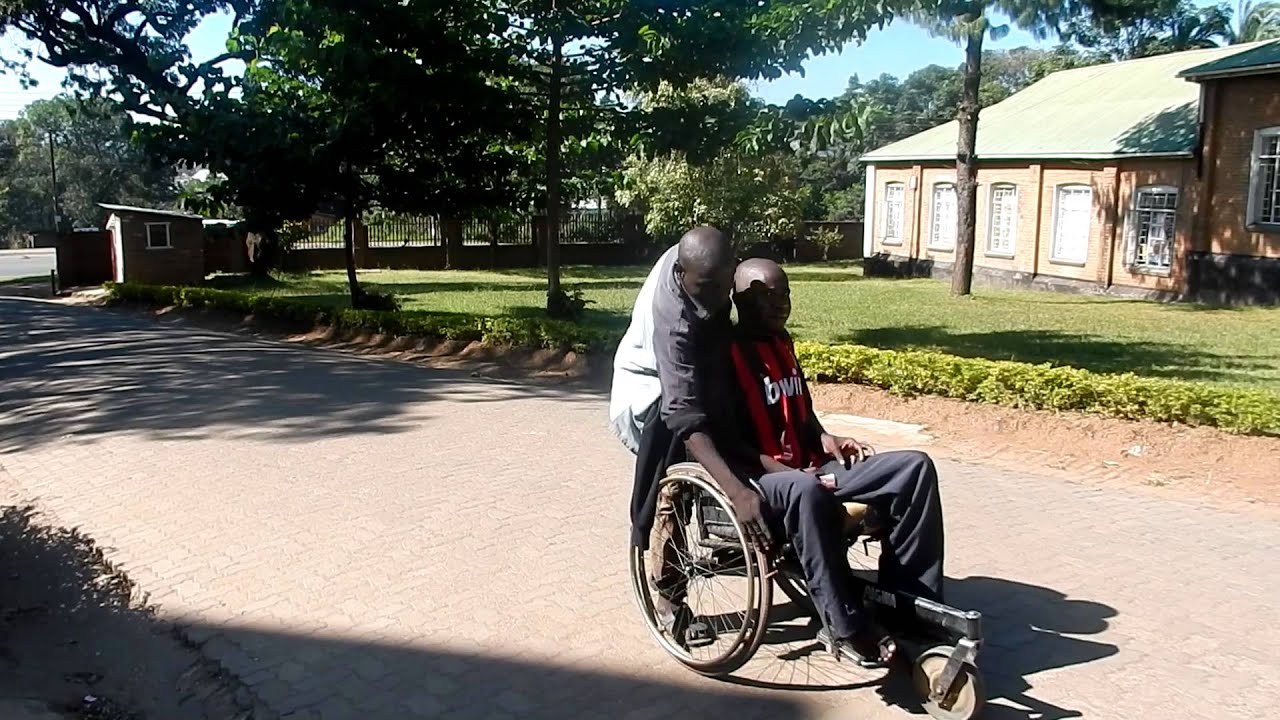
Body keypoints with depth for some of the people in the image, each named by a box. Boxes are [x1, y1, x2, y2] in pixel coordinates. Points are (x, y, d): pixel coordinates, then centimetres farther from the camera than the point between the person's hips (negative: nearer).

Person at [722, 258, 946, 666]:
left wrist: (823, 438, 8)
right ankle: (844, 628, -32)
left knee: (915, 467, -8)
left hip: (809, 469, 8)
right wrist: (772, 466, -23)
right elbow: (721, 434, -14)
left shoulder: (781, 343, 18)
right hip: (757, 478, -8)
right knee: (807, 491, -43)